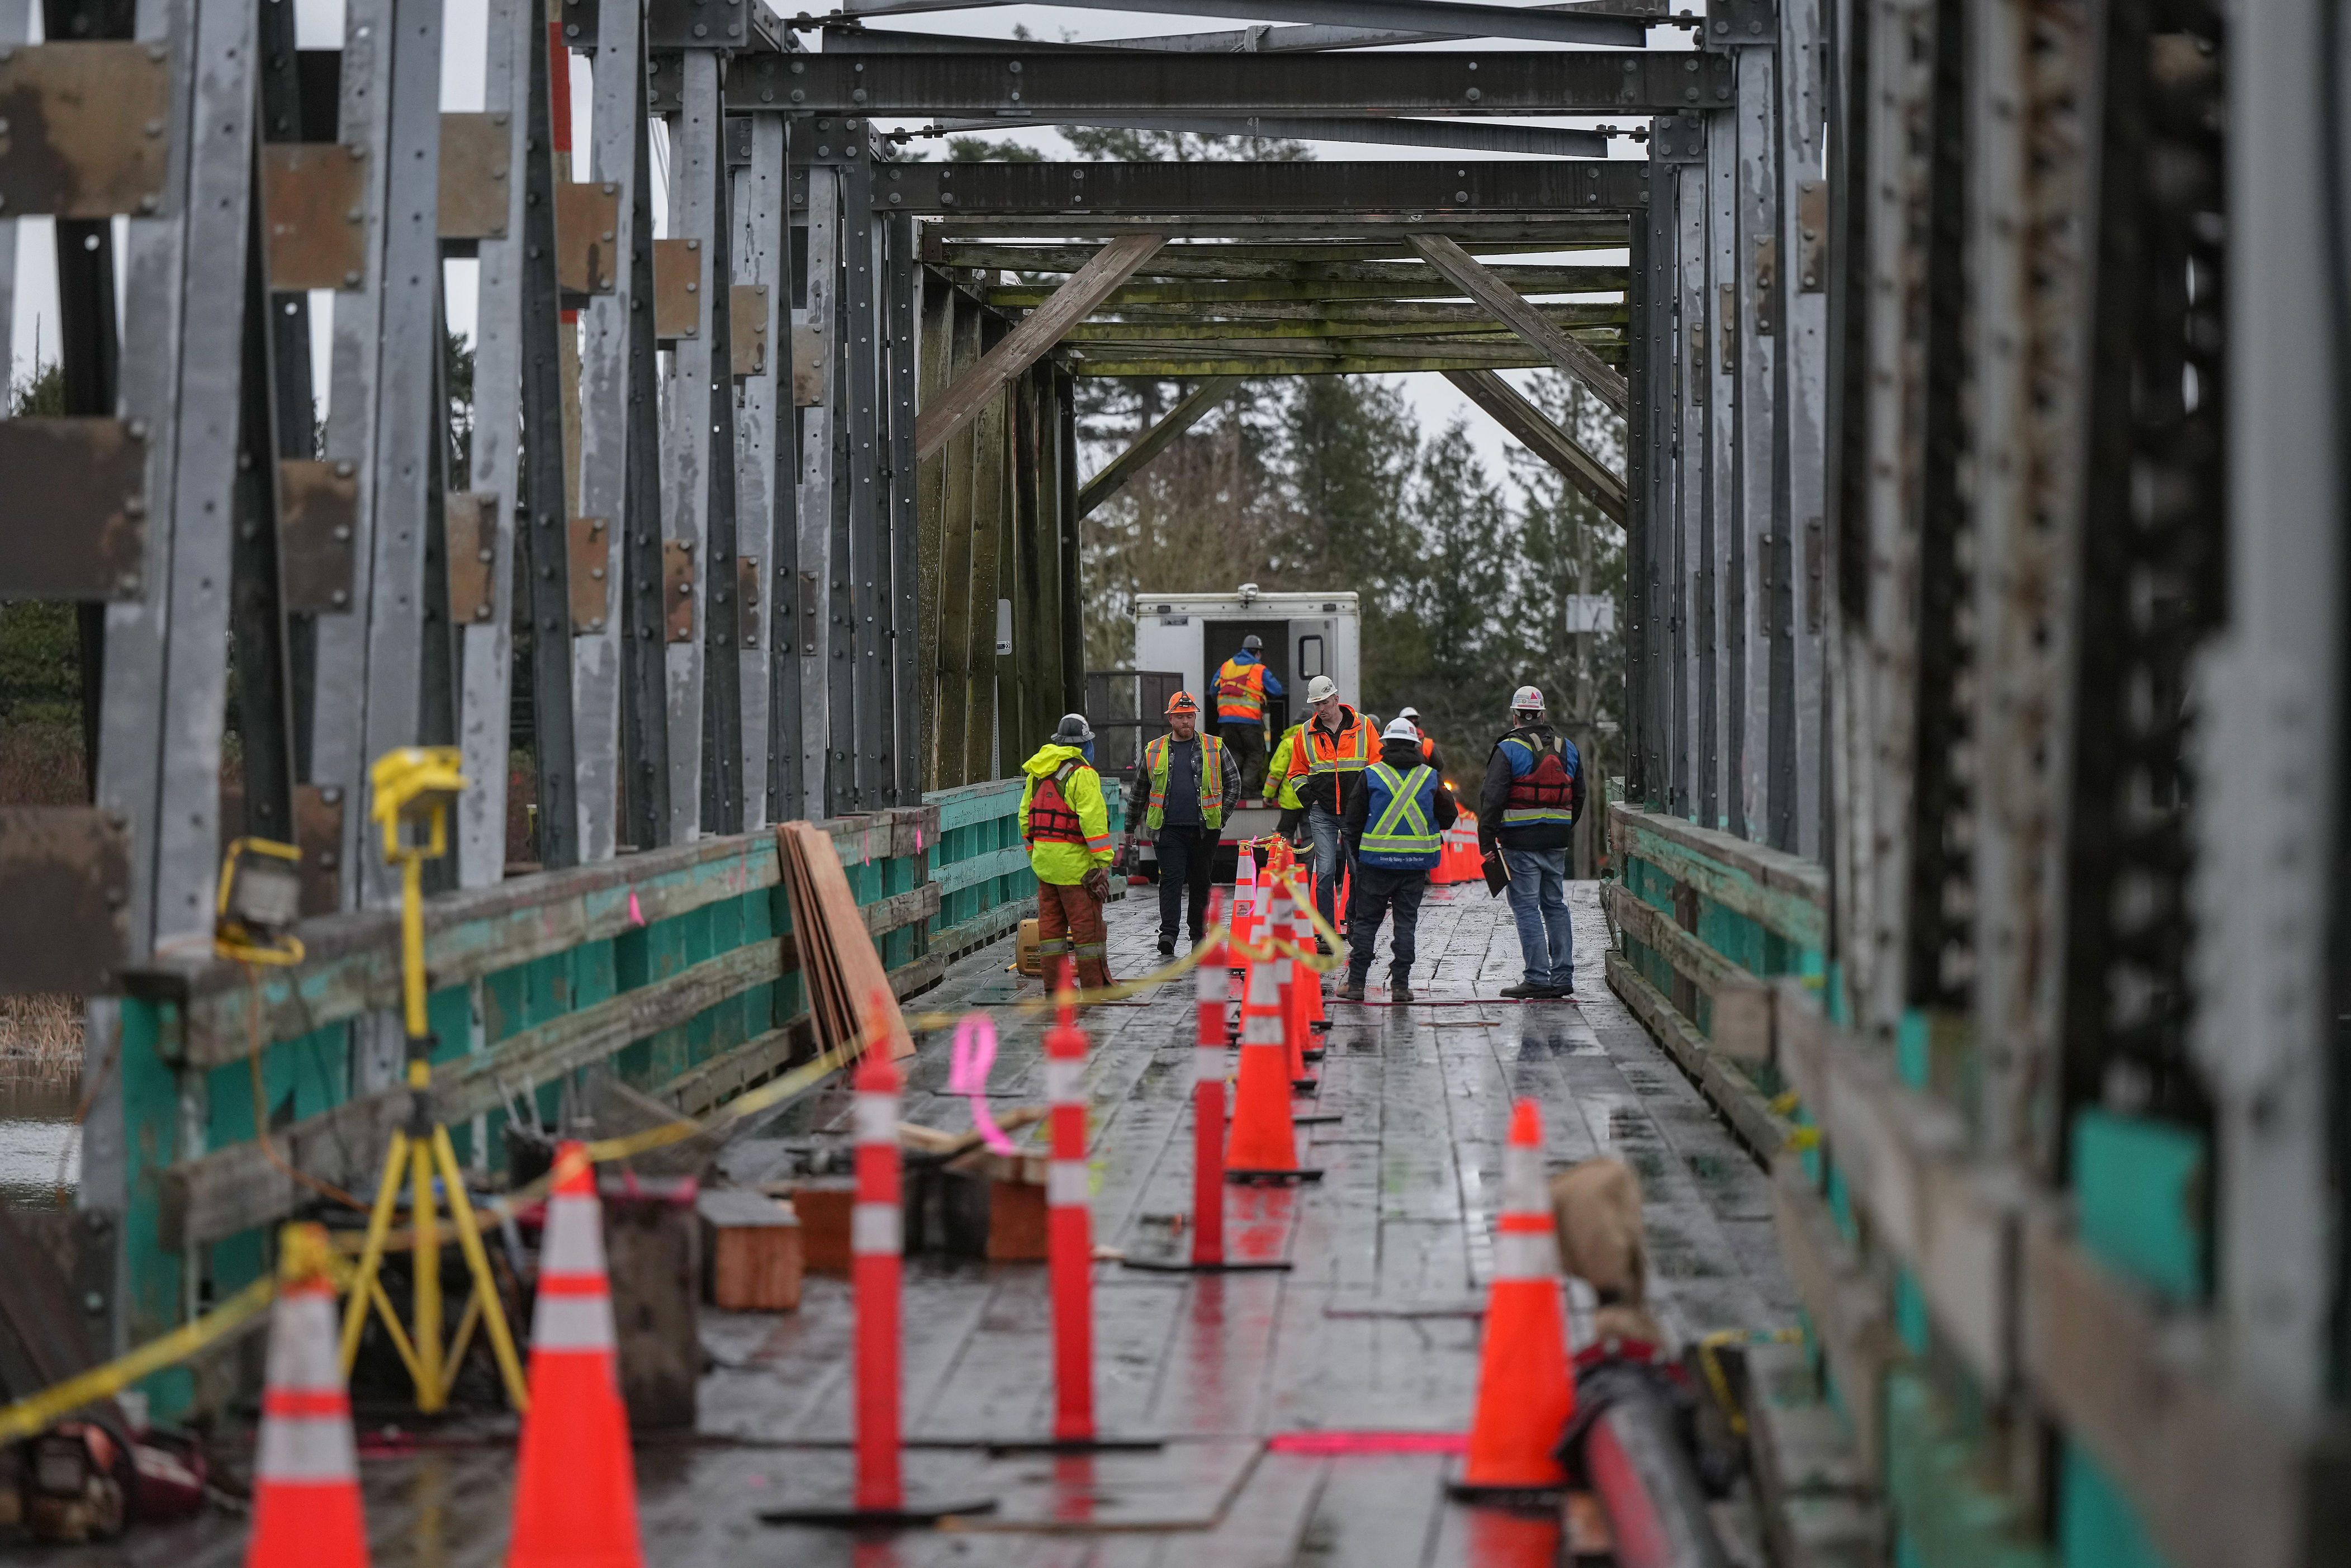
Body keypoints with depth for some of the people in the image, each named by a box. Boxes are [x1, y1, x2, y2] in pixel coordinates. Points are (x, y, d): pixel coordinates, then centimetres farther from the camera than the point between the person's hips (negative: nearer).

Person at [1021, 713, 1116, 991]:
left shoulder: (1038, 772, 12)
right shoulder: (1081, 774, -13)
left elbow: (1025, 816, 17)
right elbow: (1093, 819, -19)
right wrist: (1103, 861, -18)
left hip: (1044, 860, 8)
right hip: (1073, 861, -8)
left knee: (1051, 923, 11)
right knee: (1087, 924, -2)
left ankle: (1054, 984, 13)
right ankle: (1095, 986, 0)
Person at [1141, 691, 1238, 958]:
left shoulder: (1214, 748, 6)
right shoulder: (1154, 751, 9)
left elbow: (1233, 783, 11)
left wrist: (1220, 816, 3)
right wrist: (1147, 822, 12)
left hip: (1204, 829, 0)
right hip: (1169, 829, 0)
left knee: (1201, 883, 8)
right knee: (1171, 880, -10)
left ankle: (1200, 936, 18)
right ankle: (1167, 936, -17)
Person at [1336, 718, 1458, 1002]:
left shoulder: (1371, 775, -1)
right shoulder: (1431, 777, 3)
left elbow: (1353, 821, 1)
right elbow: (1448, 818, 8)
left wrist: (1355, 856, 12)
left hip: (1376, 861, -1)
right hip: (1416, 862, 1)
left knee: (1366, 920, 6)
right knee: (1406, 921, 6)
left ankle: (1356, 982, 5)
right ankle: (1400, 985, 3)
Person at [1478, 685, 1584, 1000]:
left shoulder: (1508, 750, -8)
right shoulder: (1567, 749, 11)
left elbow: (1492, 798, -12)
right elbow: (1579, 797, 19)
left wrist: (1486, 841, -8)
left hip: (1521, 841, -6)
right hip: (1556, 841, 6)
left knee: (1526, 906, -4)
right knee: (1555, 905, 13)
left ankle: (1538, 979, -8)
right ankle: (1563, 977, 14)